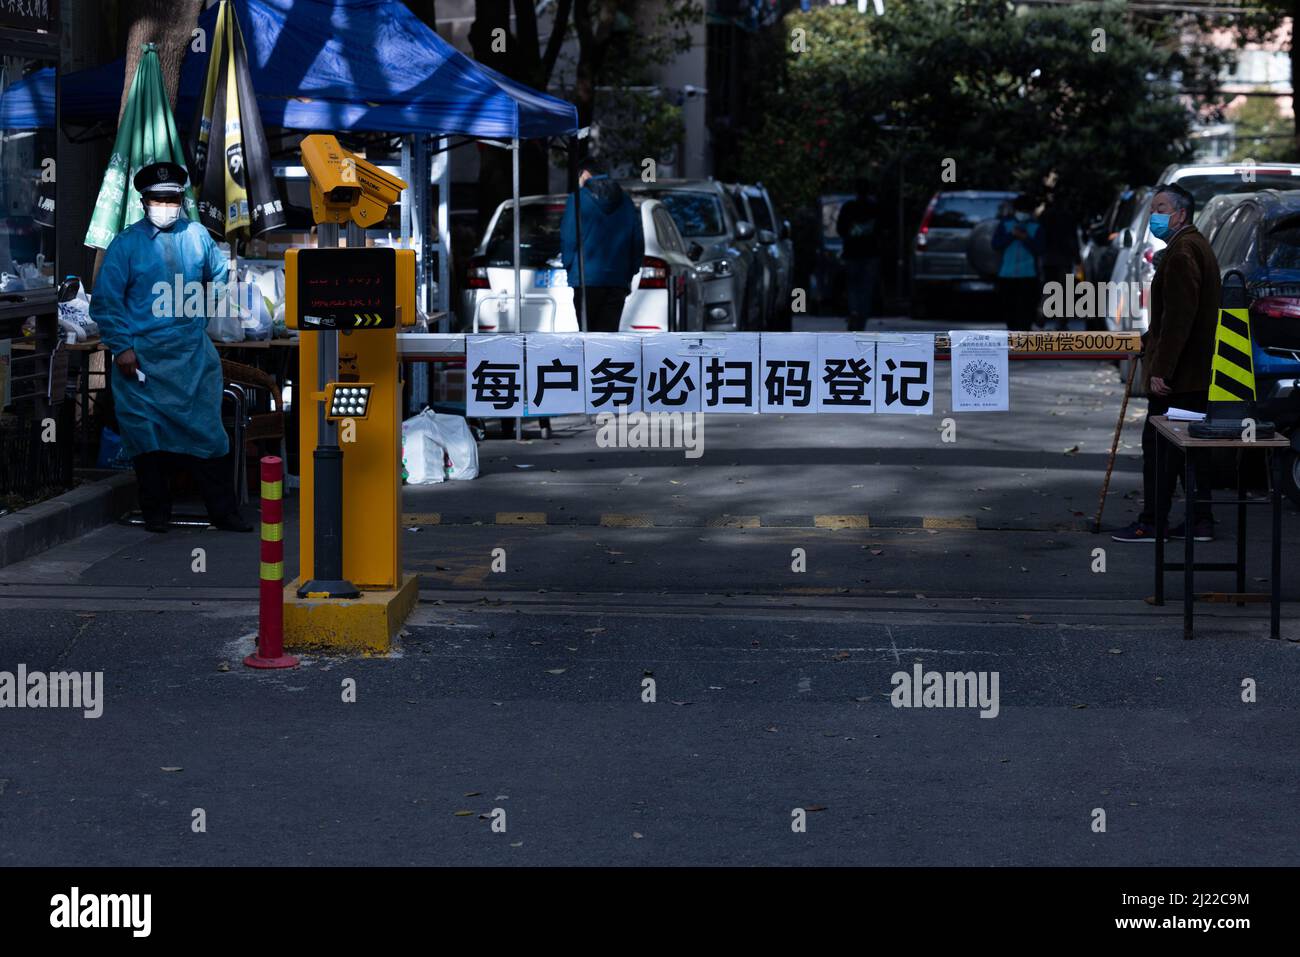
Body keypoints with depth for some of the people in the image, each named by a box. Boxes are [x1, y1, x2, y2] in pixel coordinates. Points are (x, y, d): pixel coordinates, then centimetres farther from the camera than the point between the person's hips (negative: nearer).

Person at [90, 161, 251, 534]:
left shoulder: (197, 236, 7)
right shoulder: (126, 244, -1)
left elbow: (219, 276, 26)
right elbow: (106, 301, -2)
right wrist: (121, 347, -9)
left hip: (193, 353, 2)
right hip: (142, 356, -2)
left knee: (207, 431, 0)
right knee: (146, 432, 2)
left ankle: (223, 511, 6)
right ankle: (156, 513, 12)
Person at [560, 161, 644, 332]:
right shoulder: (625, 202, 14)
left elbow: (568, 239, -5)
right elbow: (638, 242, 13)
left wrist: (569, 267, 6)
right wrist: (629, 273, 15)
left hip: (587, 277, -4)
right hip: (618, 280, 4)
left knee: (588, 332, 2)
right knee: (609, 331, 3)